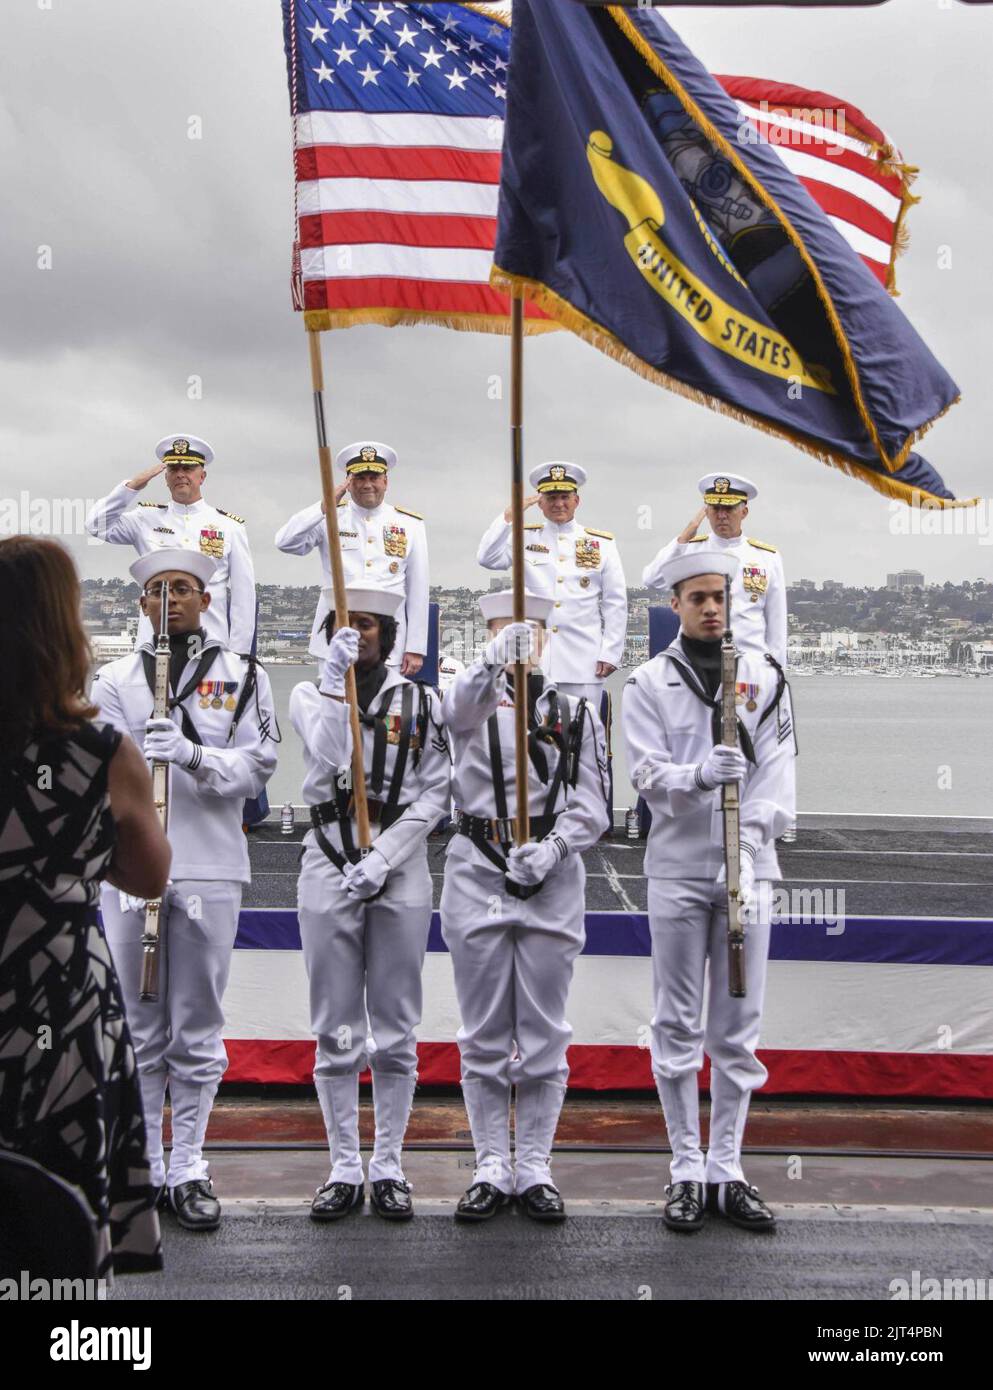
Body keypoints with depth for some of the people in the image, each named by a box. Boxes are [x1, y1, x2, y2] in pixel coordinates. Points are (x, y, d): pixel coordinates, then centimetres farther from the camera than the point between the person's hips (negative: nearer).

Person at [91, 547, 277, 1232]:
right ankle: (141, 1168, 16)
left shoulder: (244, 677, 7)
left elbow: (257, 766, -2)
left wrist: (193, 754, -18)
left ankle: (189, 1168, 14)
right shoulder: (116, 679, 10)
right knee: (139, 1028, 6)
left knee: (198, 1030, 4)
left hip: (211, 867, -1)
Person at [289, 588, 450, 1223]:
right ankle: (344, 1169, 13)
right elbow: (329, 763, -14)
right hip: (329, 866, 1)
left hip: (401, 869, 0)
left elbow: (436, 793, -2)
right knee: (336, 1032, 4)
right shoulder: (311, 694, 6)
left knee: (396, 1029, 4)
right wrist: (334, 683, -18)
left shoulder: (420, 701, 5)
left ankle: (389, 1167, 14)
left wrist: (384, 857, -12)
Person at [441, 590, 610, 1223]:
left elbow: (593, 806, 1)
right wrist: (495, 661, -43)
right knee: (485, 1032, 5)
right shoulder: (473, 698, 5)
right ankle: (492, 1168, 14)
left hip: (553, 880, 1)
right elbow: (463, 701, -23)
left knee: (545, 1032, 5)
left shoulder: (576, 710, 8)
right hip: (478, 873, 0)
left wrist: (551, 847, -17)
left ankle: (535, 1168, 15)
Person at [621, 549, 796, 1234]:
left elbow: (778, 768, 1)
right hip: (678, 869, -1)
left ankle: (727, 1170, 15)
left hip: (748, 869, 2)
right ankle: (687, 1171, 13)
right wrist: (699, 776, -26)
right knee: (679, 1028, 4)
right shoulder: (649, 683, 3)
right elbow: (648, 773, -6)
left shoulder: (766, 675, 7)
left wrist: (752, 833, -15)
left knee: (739, 1028, 5)